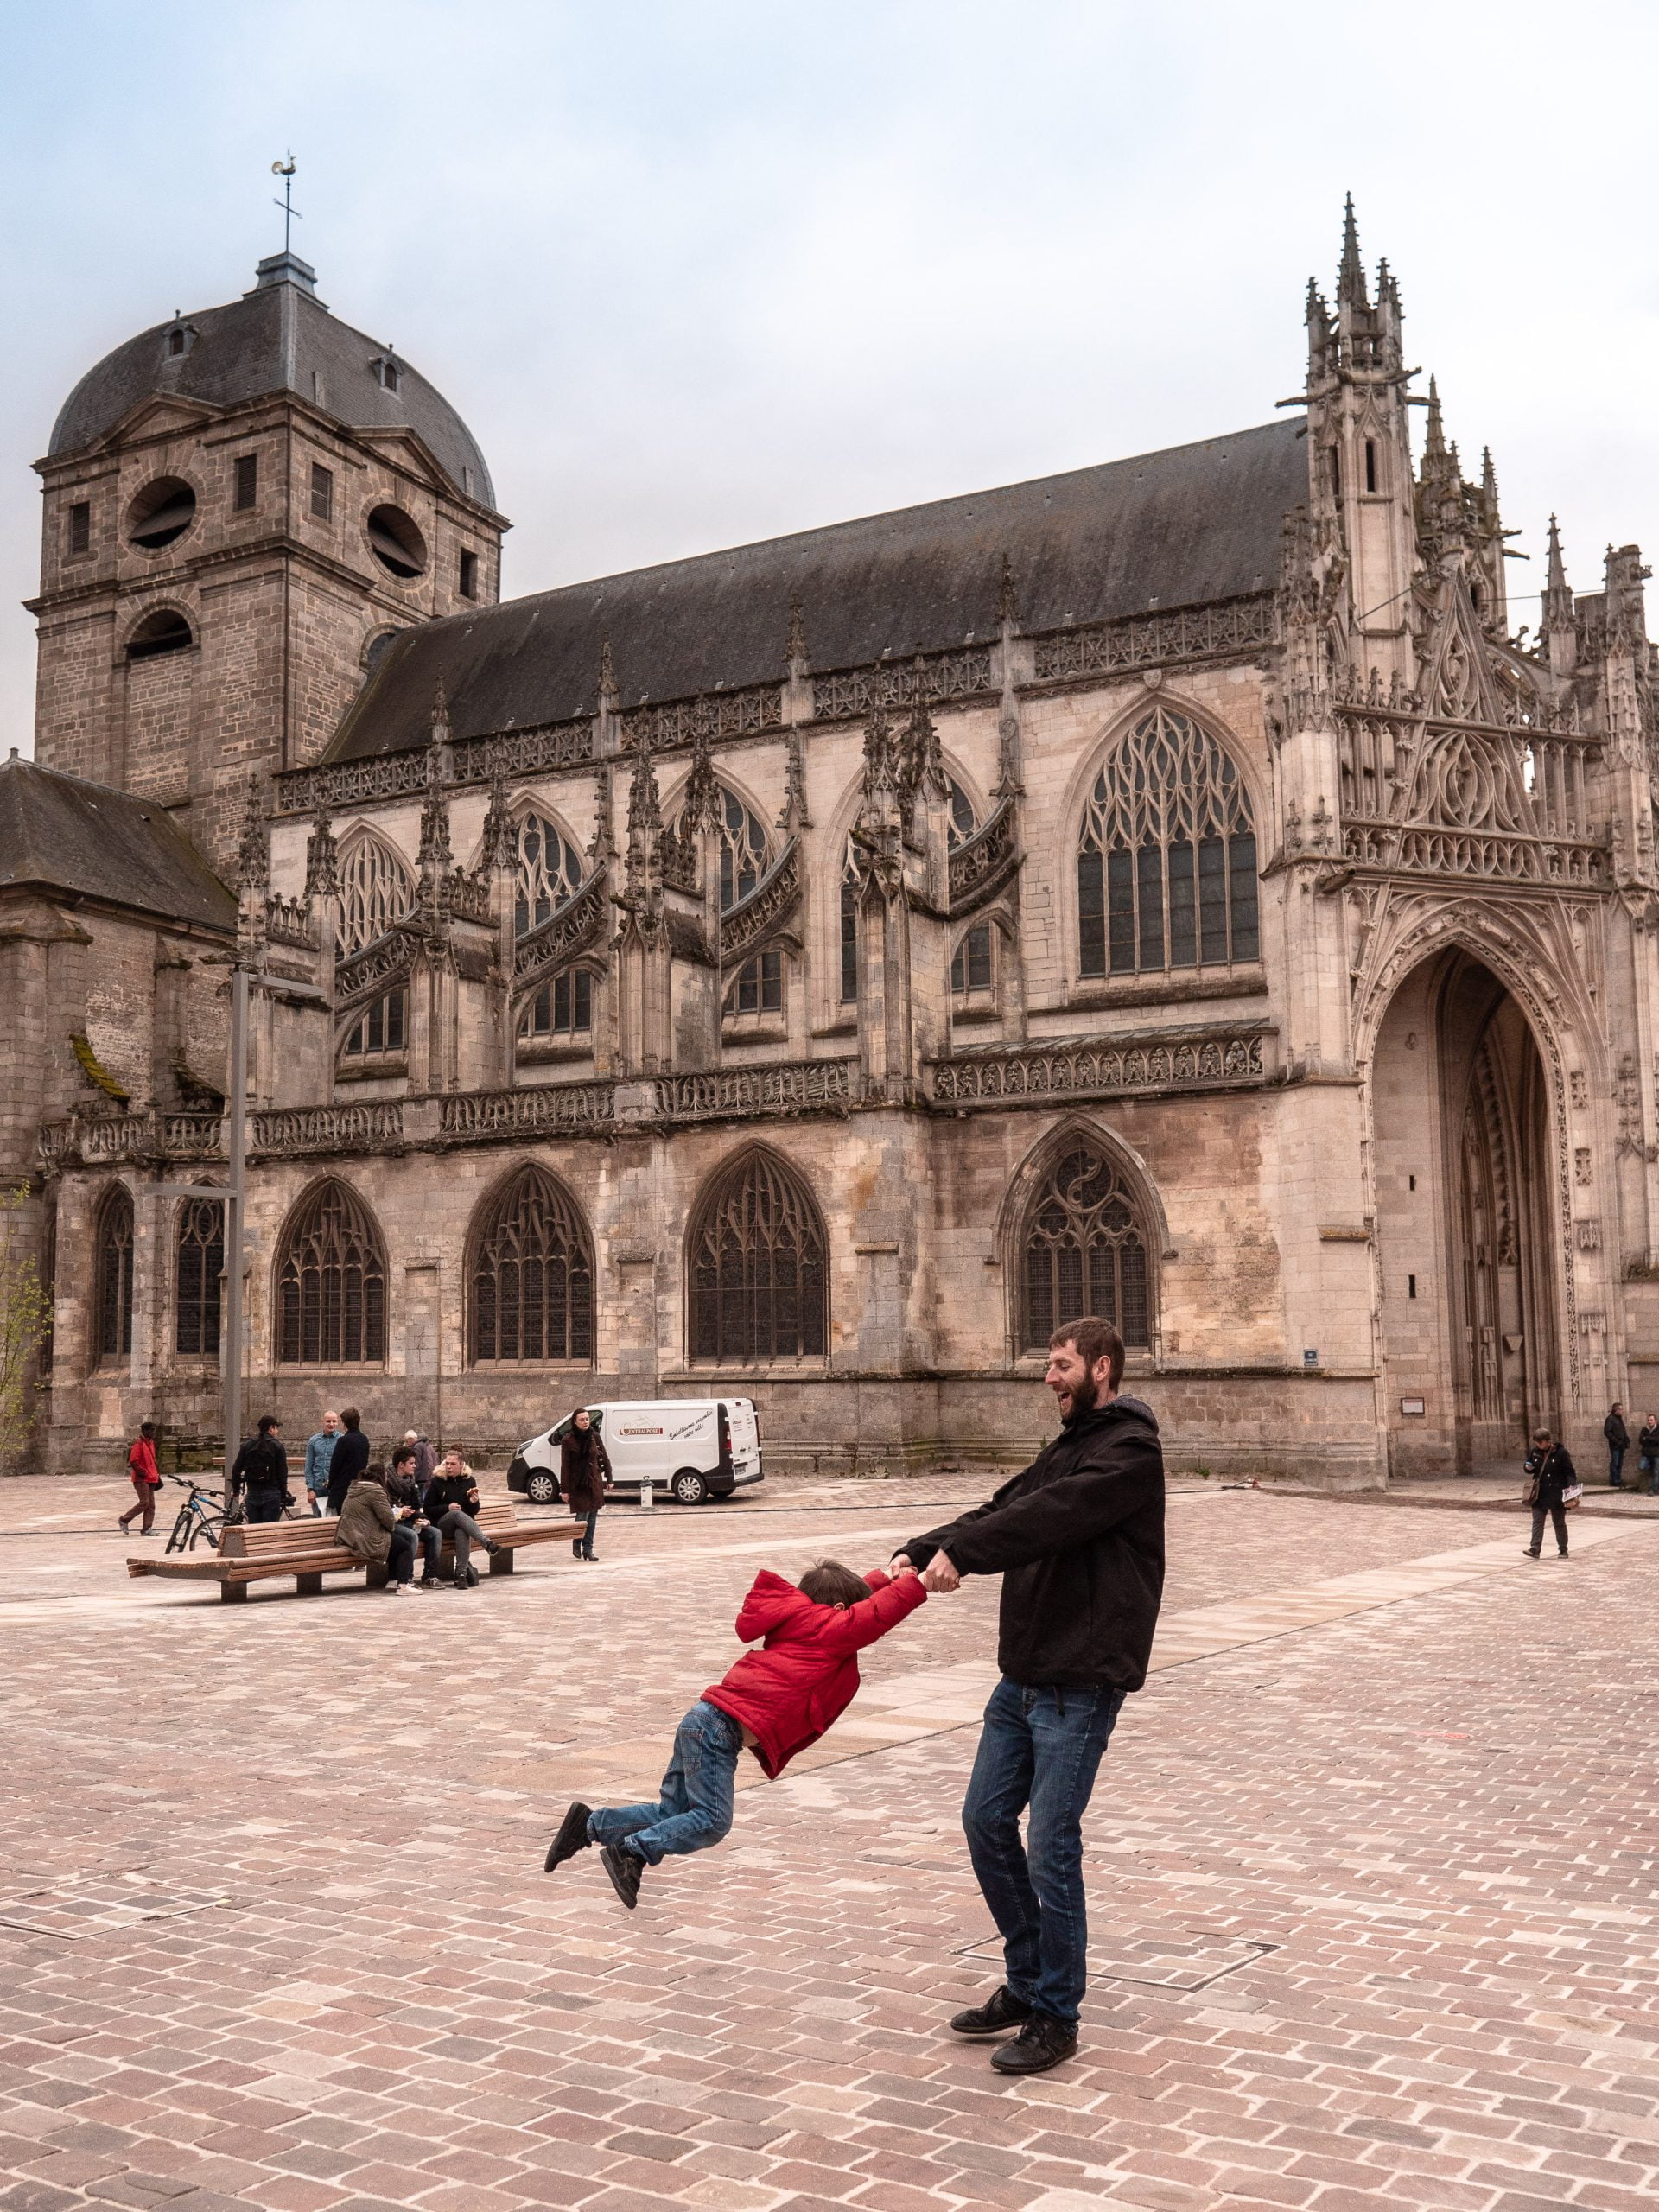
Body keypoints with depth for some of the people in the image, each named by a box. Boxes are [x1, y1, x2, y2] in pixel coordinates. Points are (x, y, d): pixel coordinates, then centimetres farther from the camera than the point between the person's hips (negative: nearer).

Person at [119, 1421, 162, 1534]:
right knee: (144, 1503, -11)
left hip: (150, 1479, 9)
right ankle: (124, 1520, 5)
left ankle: (147, 1529, 5)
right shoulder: (139, 1443, -13)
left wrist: (156, 1475, 18)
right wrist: (143, 1473, -16)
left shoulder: (150, 1442, 15)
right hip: (141, 1479, -9)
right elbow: (133, 1461, -19)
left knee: (151, 1505, 4)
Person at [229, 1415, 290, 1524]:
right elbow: (282, 1473, -7)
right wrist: (284, 1496, 0)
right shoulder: (277, 1446, -5)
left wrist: (235, 1490, 21)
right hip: (270, 1494, -4)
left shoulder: (248, 1444, 7)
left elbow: (236, 1469, 8)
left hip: (252, 1493, 4)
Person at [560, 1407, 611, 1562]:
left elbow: (605, 1458, 11)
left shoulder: (595, 1437, 3)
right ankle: (577, 1545, 18)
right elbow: (565, 1466, -6)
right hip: (577, 1483, -3)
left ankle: (588, 1549, 12)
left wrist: (609, 1479, 7)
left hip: (594, 1481, 3)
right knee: (581, 1514, -7)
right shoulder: (568, 1440, -7)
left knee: (592, 1516, 3)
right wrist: (565, 1489, -8)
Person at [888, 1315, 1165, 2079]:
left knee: (1050, 1849, -4)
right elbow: (1004, 1509, 10)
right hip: (1025, 1672, 9)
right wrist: (920, 1552, -3)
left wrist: (958, 1550, -28)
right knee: (987, 1822, 12)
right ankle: (1026, 1982, 28)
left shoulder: (1130, 1449, -12)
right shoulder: (1066, 1447, 18)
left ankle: (1055, 2017, 12)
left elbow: (1049, 1517, -26)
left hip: (1082, 1681, -9)